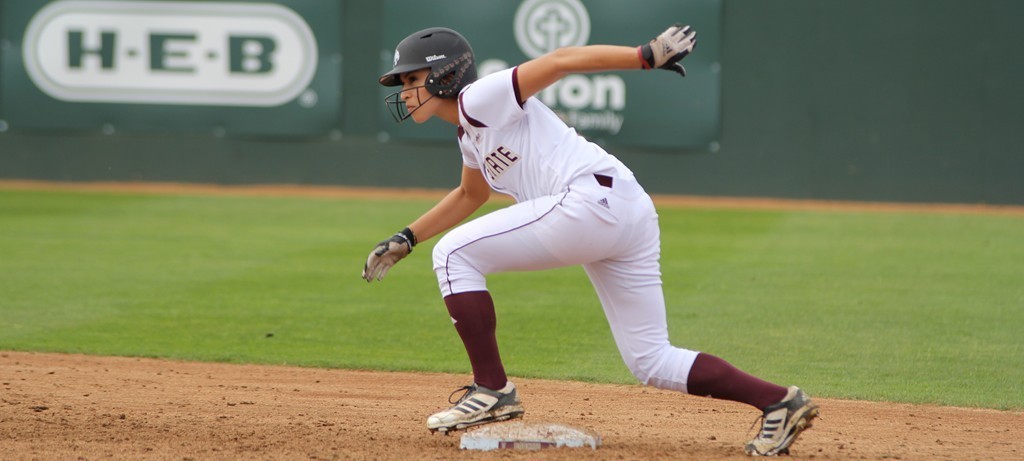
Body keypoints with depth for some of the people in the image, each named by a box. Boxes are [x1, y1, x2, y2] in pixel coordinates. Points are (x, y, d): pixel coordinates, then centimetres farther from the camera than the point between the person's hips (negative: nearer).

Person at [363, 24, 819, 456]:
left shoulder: (480, 98, -3)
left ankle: (492, 390, -6)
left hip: (594, 200, -10)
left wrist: (646, 56, -22)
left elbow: (561, 60, -13)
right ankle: (779, 402, 3)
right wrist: (407, 238, 40)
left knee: (454, 254, -5)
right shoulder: (470, 131, 25)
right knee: (652, 363, 9)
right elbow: (470, 196, 44)